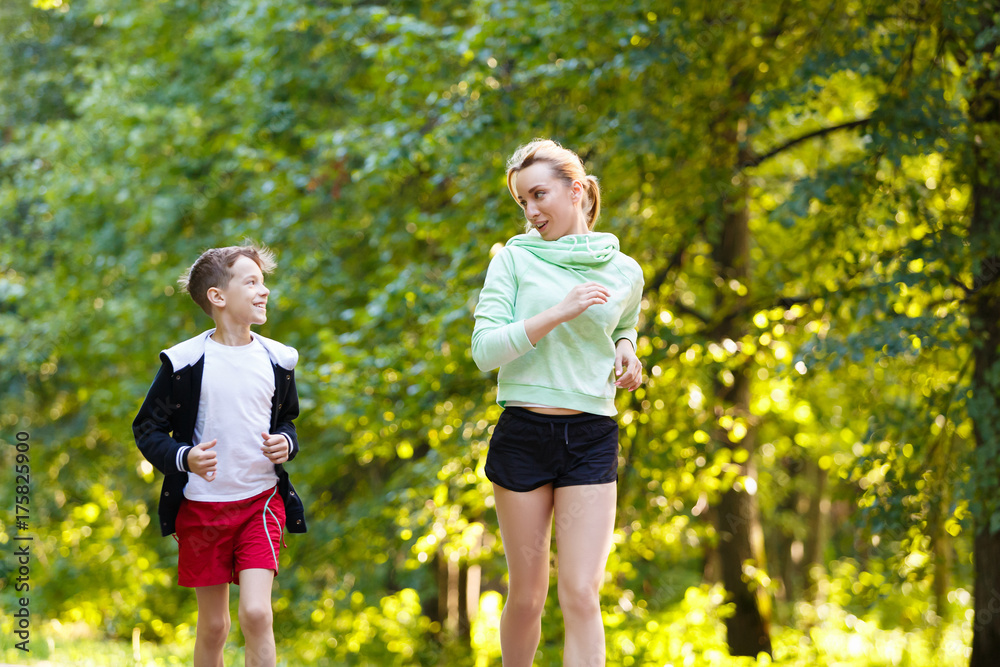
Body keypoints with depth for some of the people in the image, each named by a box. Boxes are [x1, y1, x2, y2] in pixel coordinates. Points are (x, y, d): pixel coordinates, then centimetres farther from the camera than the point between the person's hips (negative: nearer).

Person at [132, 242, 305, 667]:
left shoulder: (277, 359, 4)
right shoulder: (185, 361, -7)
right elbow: (147, 429, -2)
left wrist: (285, 444, -2)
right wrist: (182, 458, -21)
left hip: (261, 502, 2)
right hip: (202, 505, -2)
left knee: (256, 614, -15)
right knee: (213, 626, 7)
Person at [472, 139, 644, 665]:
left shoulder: (624, 273, 8)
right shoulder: (515, 258, 0)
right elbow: (485, 350, -10)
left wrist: (626, 350, 6)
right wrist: (559, 312, -19)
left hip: (592, 439, 1)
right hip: (523, 436, -1)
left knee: (580, 594, -10)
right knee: (526, 598, 6)